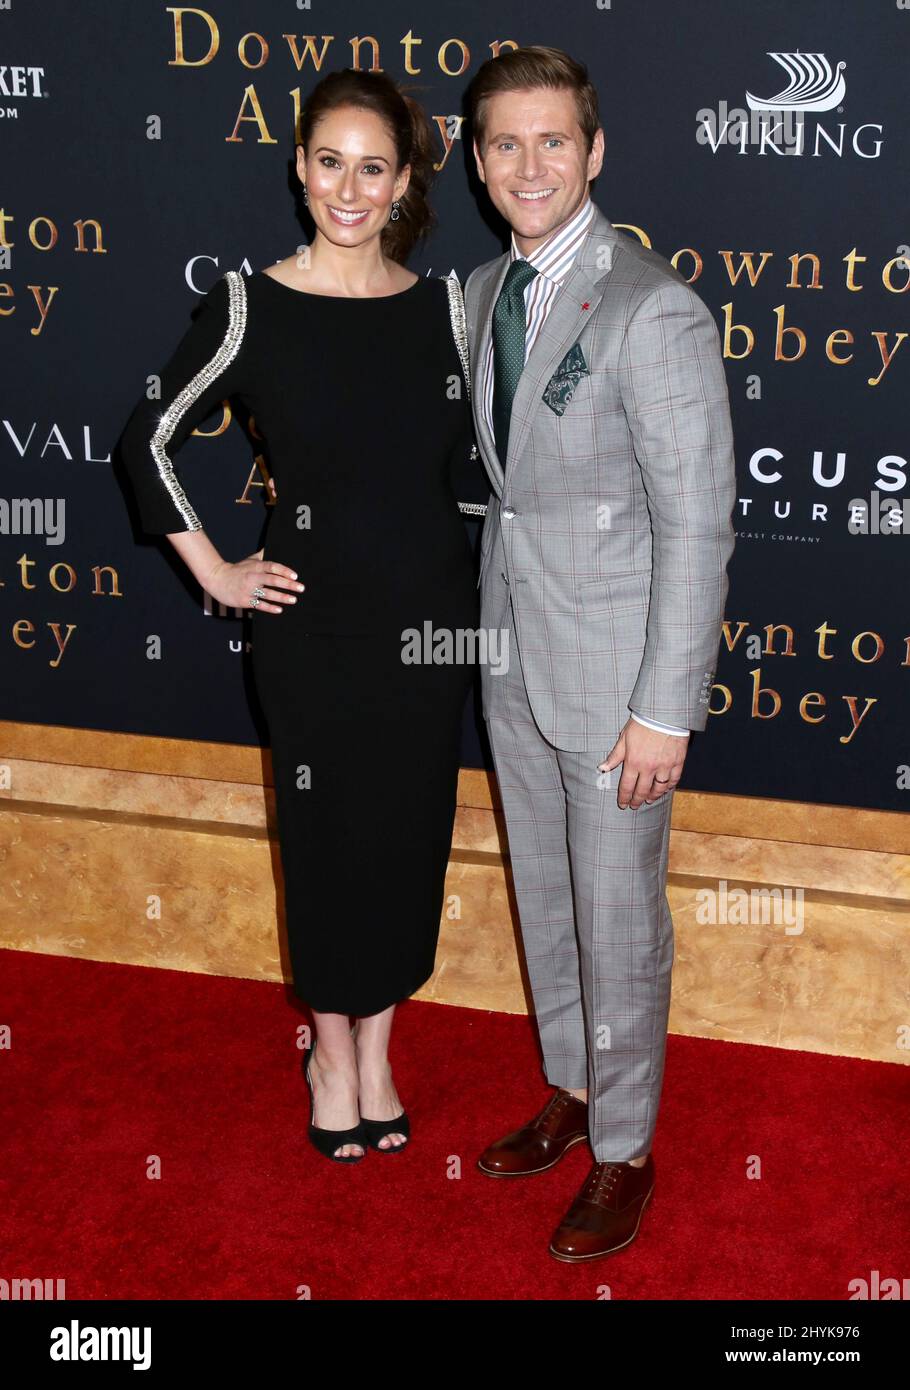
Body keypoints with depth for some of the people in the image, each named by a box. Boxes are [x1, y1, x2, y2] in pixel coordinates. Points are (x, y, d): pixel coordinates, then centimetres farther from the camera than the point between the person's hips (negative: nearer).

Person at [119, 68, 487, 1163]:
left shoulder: (443, 305, 1)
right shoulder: (251, 306, -8)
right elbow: (150, 440, 0)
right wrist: (213, 569, -2)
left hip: (432, 618, 3)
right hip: (313, 621, -3)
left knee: (410, 833, 12)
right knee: (327, 834, 9)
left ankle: (376, 1051, 32)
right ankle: (331, 1049, 32)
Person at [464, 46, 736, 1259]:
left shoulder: (654, 312, -19)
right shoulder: (483, 294, 5)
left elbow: (697, 523, -18)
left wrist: (664, 711, -19)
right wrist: (485, 633, 15)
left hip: (613, 677, -7)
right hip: (514, 663, 7)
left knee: (618, 922, 6)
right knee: (545, 900, 20)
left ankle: (625, 1153, 25)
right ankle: (574, 1091, 41)